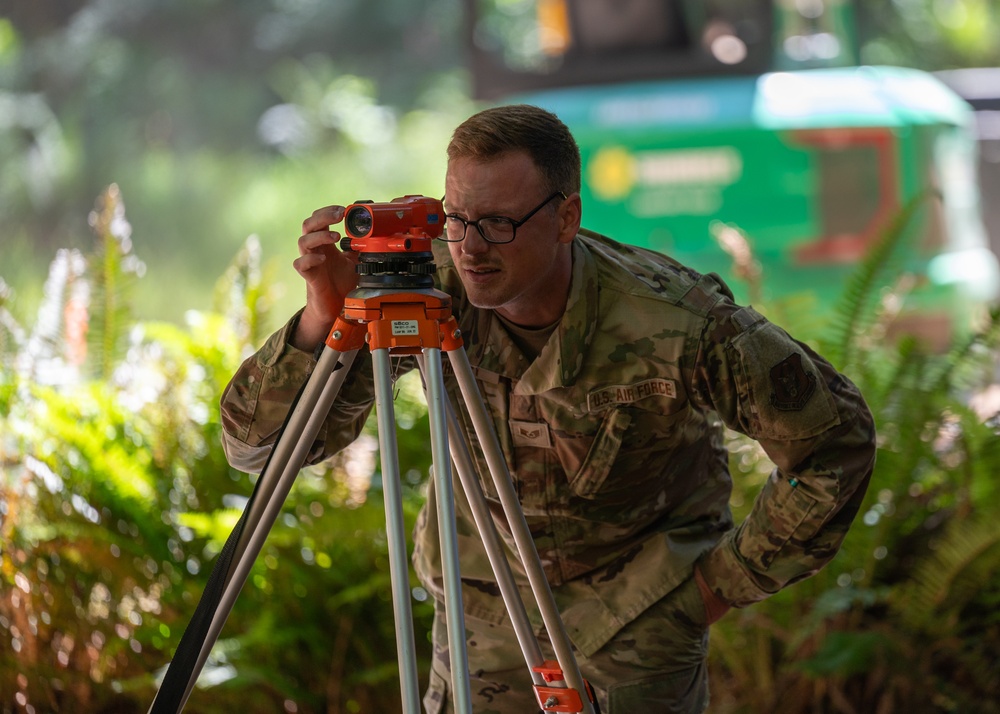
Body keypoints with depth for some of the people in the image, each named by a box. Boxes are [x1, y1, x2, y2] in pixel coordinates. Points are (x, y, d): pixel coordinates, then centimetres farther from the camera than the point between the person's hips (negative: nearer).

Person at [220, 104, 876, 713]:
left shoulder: (676, 323, -32)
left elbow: (838, 438, -18)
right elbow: (258, 444, -22)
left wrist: (728, 579, -13)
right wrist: (322, 322, -41)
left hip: (640, 579, -2)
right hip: (488, 579, 3)